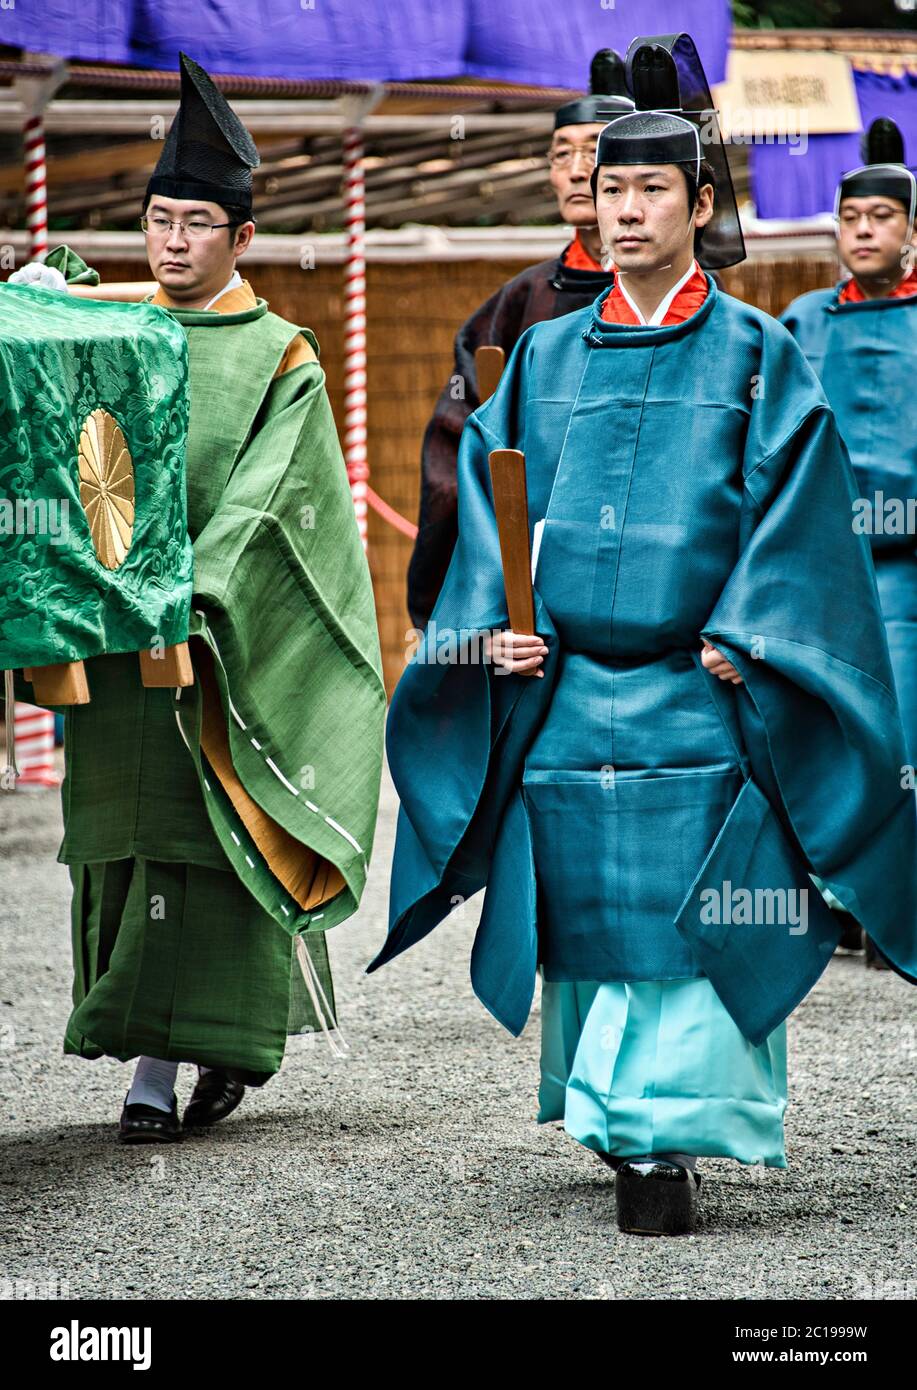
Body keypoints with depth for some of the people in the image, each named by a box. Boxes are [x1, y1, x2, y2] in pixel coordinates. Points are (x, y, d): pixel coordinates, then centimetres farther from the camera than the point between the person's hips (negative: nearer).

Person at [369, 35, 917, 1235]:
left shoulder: (756, 356, 3)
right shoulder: (549, 358, 13)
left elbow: (794, 505, -3)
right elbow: (490, 488, 12)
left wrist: (742, 637, -13)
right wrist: (496, 622, -2)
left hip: (698, 693, -3)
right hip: (565, 691, 3)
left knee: (688, 915, -10)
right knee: (589, 912, 5)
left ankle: (667, 1136, -11)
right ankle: (617, 1118, 21)